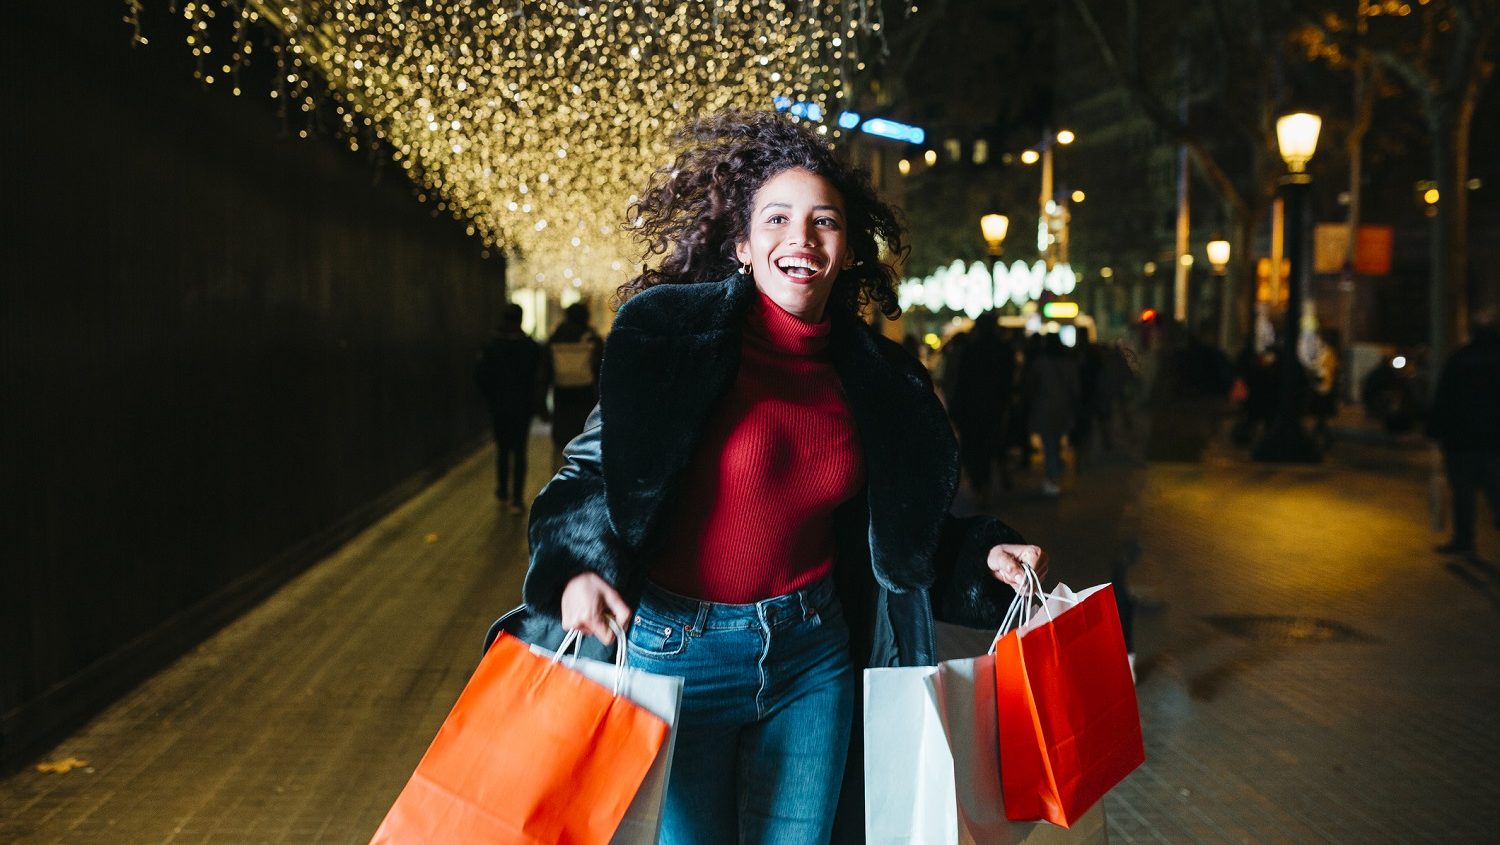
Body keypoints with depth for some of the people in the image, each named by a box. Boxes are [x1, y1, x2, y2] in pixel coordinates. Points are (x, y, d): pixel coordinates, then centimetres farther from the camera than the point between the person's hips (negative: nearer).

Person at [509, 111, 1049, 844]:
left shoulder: (878, 381, 3)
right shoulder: (674, 335, -10)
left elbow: (895, 532, 14)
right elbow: (591, 472, -7)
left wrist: (983, 556, -1)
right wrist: (579, 568, -24)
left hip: (812, 660, 4)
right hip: (679, 650, -3)